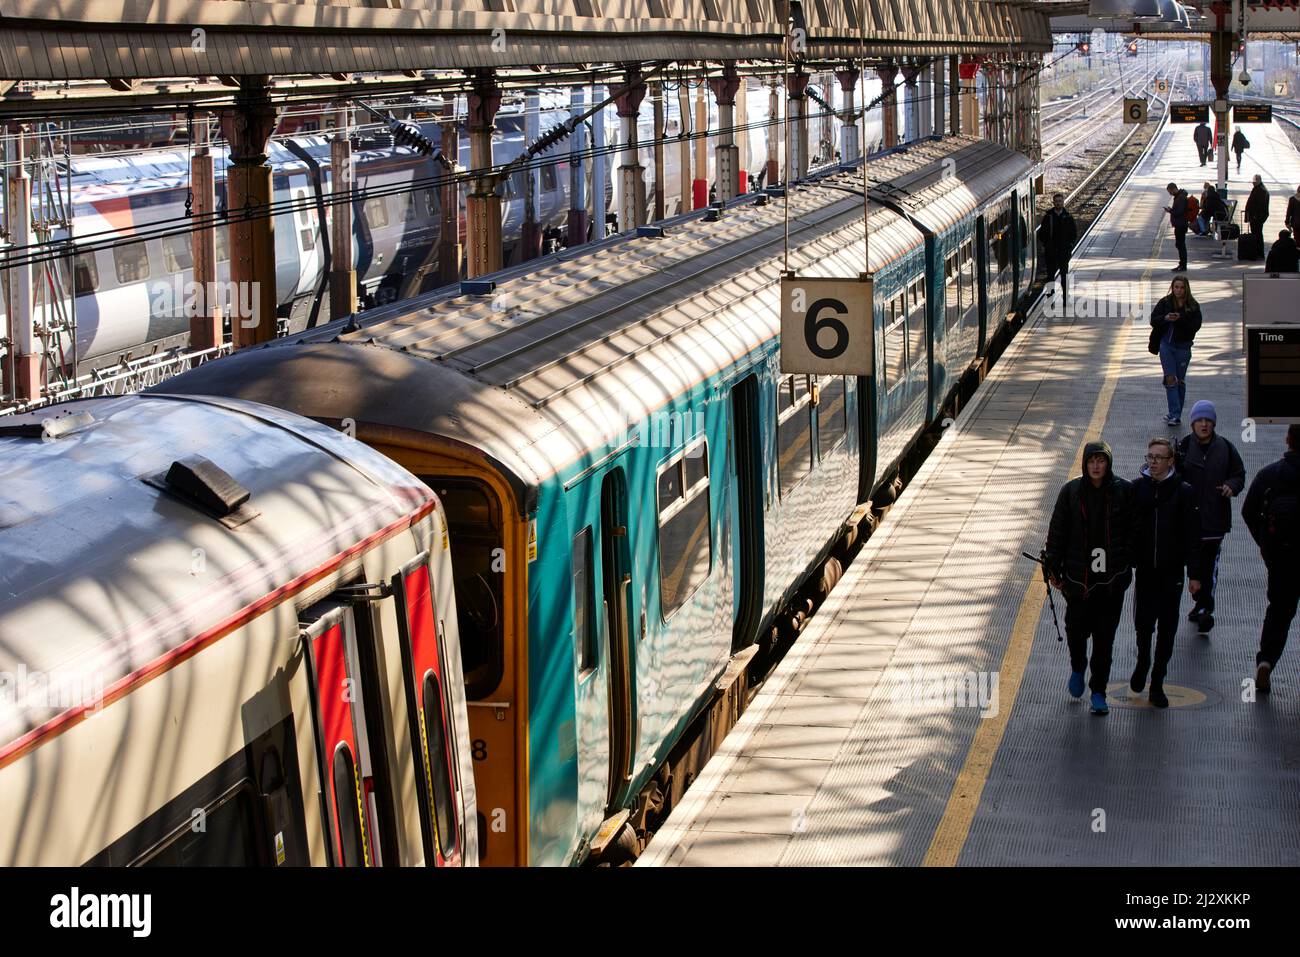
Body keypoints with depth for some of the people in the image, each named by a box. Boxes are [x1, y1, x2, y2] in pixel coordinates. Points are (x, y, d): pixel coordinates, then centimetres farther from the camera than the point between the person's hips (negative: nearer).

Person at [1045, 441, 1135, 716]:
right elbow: (1057, 531, 2)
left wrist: (1129, 564, -2)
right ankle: (1077, 668, 37)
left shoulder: (1123, 491, -3)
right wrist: (1053, 569, 2)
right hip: (1078, 576, 1)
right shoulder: (1071, 491, -2)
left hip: (1112, 578, 0)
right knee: (1077, 628, 6)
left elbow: (1133, 529, 2)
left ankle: (1099, 692, 15)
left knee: (1105, 636, 3)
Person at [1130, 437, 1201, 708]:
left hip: (1172, 572, 0)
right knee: (1143, 623, 0)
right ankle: (1142, 662, 30)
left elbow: (1192, 534, -3)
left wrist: (1194, 573, -5)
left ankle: (1157, 683, 17)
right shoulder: (1136, 488, -1)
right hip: (1145, 570, 0)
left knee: (1167, 629, 5)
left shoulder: (1184, 492, -5)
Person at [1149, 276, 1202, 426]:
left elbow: (1196, 326, -11)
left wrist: (1181, 319, -25)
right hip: (1166, 344, 0)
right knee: (1170, 379, -8)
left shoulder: (1193, 306, -3)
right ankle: (1175, 414, -10)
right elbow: (1153, 320, -1)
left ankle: (1176, 415, 18)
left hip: (1183, 346, 0)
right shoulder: (1165, 302, 1)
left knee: (1180, 380, 8)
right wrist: (1165, 318, -21)